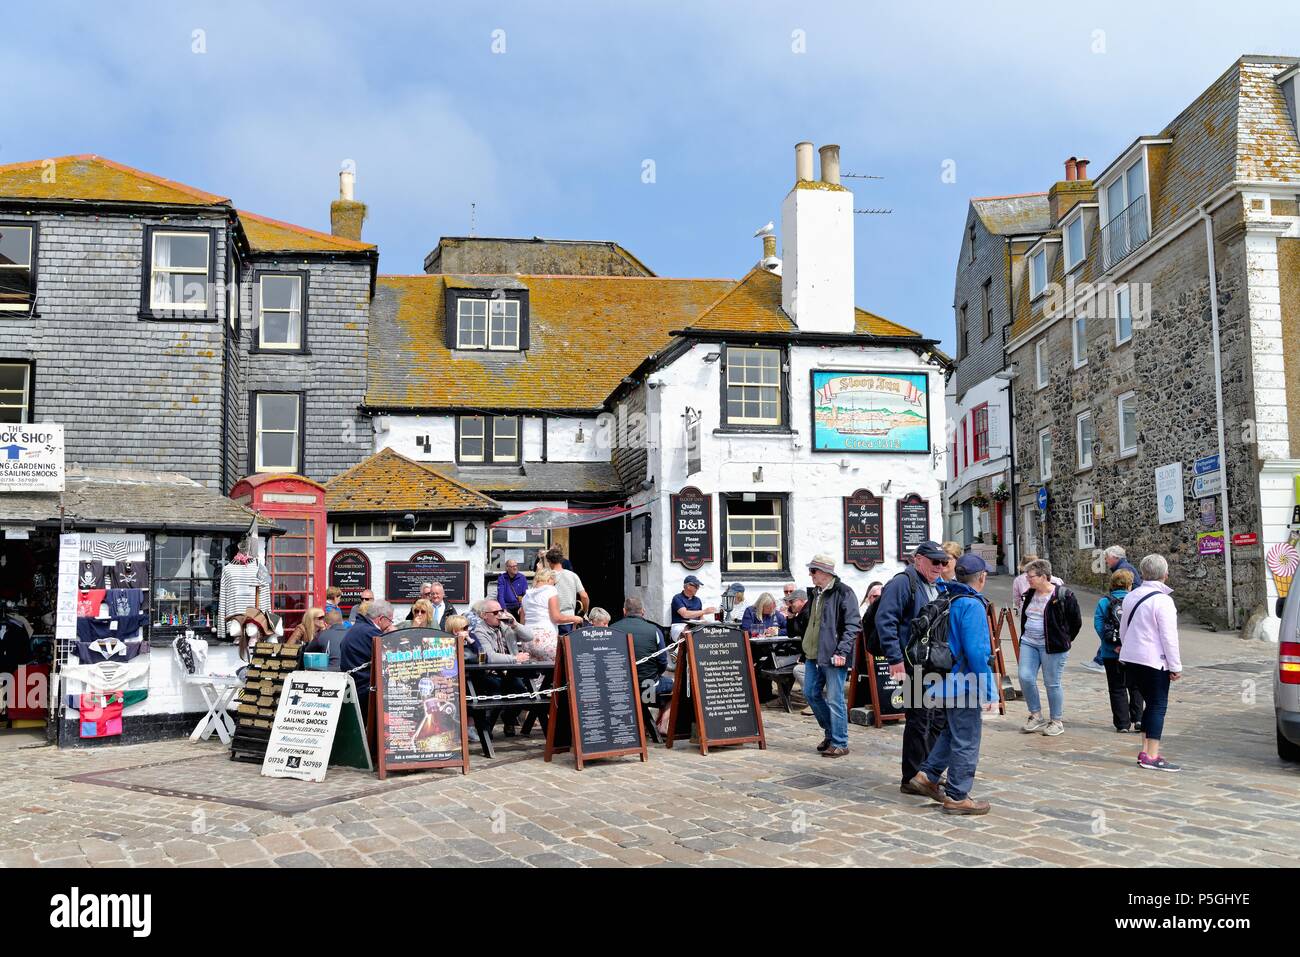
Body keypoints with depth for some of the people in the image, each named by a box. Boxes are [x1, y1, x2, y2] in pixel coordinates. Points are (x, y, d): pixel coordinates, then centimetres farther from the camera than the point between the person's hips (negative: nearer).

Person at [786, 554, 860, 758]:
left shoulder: (843, 593, -11)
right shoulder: (817, 593, 14)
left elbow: (853, 626, -15)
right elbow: (805, 622, 23)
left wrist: (842, 651, -22)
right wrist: (792, 620, 3)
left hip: (833, 656, -9)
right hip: (813, 654, 9)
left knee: (834, 699, -4)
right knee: (811, 694, 13)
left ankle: (839, 743, 7)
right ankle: (831, 733, 29)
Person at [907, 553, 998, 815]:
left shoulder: (946, 598, 8)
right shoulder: (972, 605, -19)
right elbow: (976, 651, -22)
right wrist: (989, 691, -18)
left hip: (947, 680, 9)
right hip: (965, 683, -9)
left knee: (954, 731, 23)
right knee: (966, 740, 2)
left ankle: (928, 775, 20)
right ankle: (957, 796, 9)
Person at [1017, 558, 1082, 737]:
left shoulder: (1063, 595, -11)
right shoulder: (1029, 595, 9)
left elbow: (1076, 622, -1)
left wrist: (1065, 640, 6)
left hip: (1052, 646, -6)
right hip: (1029, 643, 6)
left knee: (1052, 683, 1)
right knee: (1025, 677, -3)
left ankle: (1057, 722, 16)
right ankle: (1036, 716, 13)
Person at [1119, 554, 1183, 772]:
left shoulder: (1131, 596, 9)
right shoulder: (1163, 600, -16)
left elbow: (1123, 629, 19)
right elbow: (1169, 637, -16)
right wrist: (1175, 666, -10)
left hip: (1132, 658, 7)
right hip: (1155, 660, -7)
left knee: (1150, 703, 16)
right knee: (1158, 706, -2)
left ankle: (1145, 751, 16)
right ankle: (1152, 756, -6)